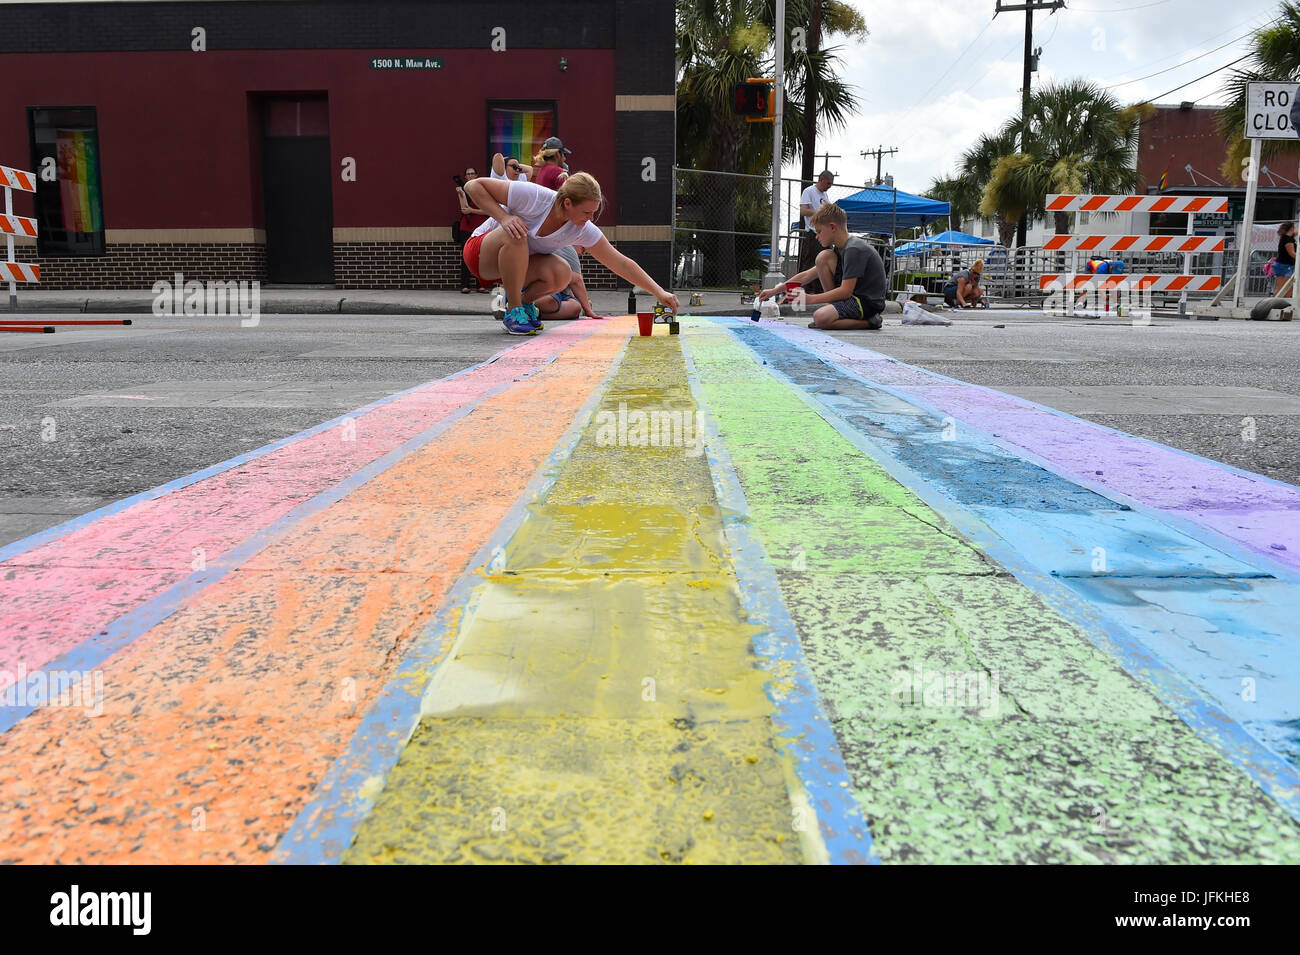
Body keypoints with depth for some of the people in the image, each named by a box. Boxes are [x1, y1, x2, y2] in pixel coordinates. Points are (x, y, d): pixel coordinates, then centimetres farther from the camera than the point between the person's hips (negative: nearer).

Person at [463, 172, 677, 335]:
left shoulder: (583, 231, -15)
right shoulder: (531, 196, -29)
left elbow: (621, 264, -12)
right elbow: (473, 185, -21)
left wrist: (659, 292, -16)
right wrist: (503, 217, -32)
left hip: (517, 263, 4)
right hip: (480, 254, -4)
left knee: (562, 274, -26)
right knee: (516, 235, -37)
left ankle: (524, 300, 4)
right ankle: (513, 310, -22)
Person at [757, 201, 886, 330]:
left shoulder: (854, 249, -19)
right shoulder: (838, 249, 11)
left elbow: (845, 291, -24)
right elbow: (806, 276, 13)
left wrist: (810, 299, -21)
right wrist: (775, 291, 9)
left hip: (870, 302, -9)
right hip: (853, 296, 9)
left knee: (820, 317, -31)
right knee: (823, 257, 3)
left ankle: (869, 322, -9)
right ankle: (834, 308, 3)